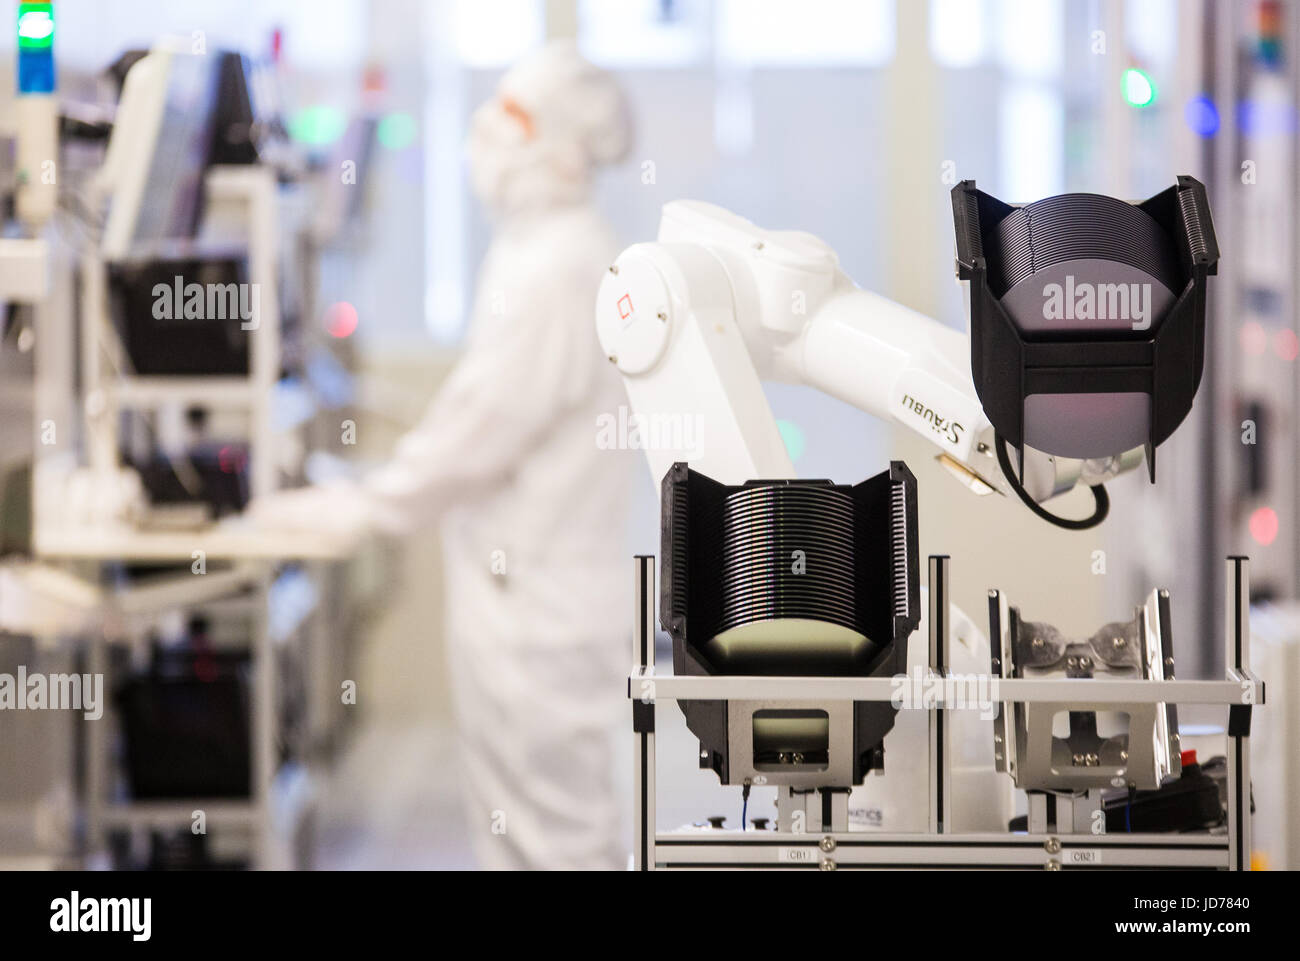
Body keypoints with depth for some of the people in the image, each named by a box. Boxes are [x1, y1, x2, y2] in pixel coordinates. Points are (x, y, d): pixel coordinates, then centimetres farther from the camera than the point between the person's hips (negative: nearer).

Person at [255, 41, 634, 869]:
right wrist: (373, 496, 14)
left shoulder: (562, 270, -20)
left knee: (557, 836, -3)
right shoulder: (536, 252, 13)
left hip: (541, 599, -10)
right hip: (513, 584, 10)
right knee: (508, 828, 17)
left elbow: (484, 422, -21)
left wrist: (362, 508, -13)